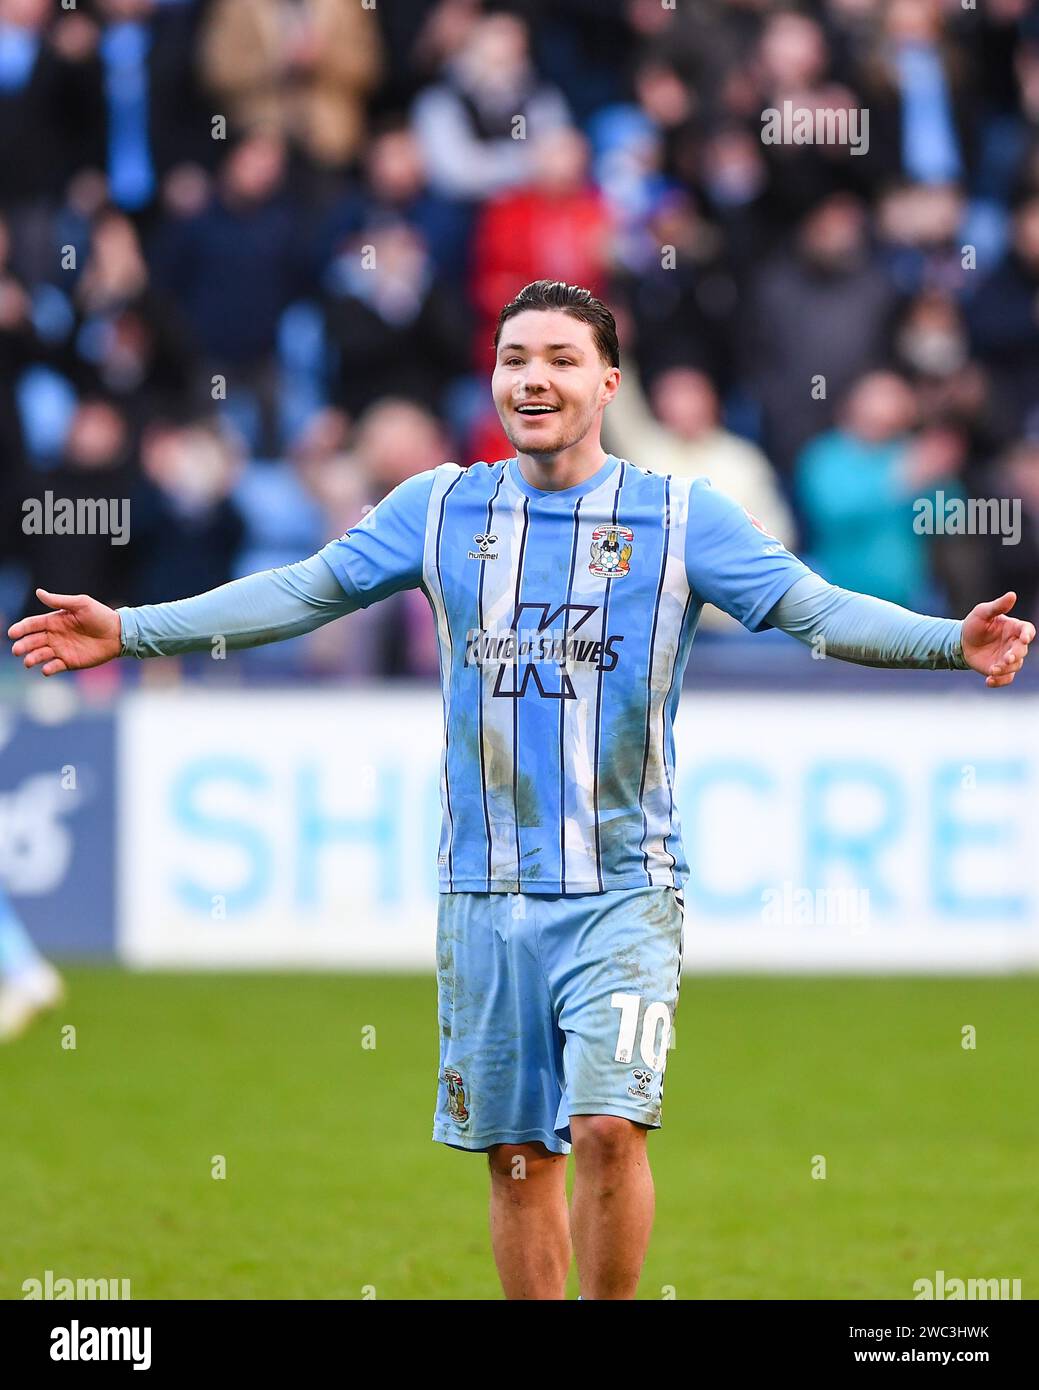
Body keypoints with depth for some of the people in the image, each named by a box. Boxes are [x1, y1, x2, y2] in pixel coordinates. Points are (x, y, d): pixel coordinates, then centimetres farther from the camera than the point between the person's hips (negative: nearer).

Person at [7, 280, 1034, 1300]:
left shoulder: (681, 517, 0)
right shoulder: (440, 508, 7)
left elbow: (814, 608, -6)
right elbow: (304, 592, 12)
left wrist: (951, 641, -22)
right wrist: (129, 630, 8)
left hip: (624, 884, -3)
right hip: (486, 892, 3)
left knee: (608, 1124, -19)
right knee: (516, 1154, 8)